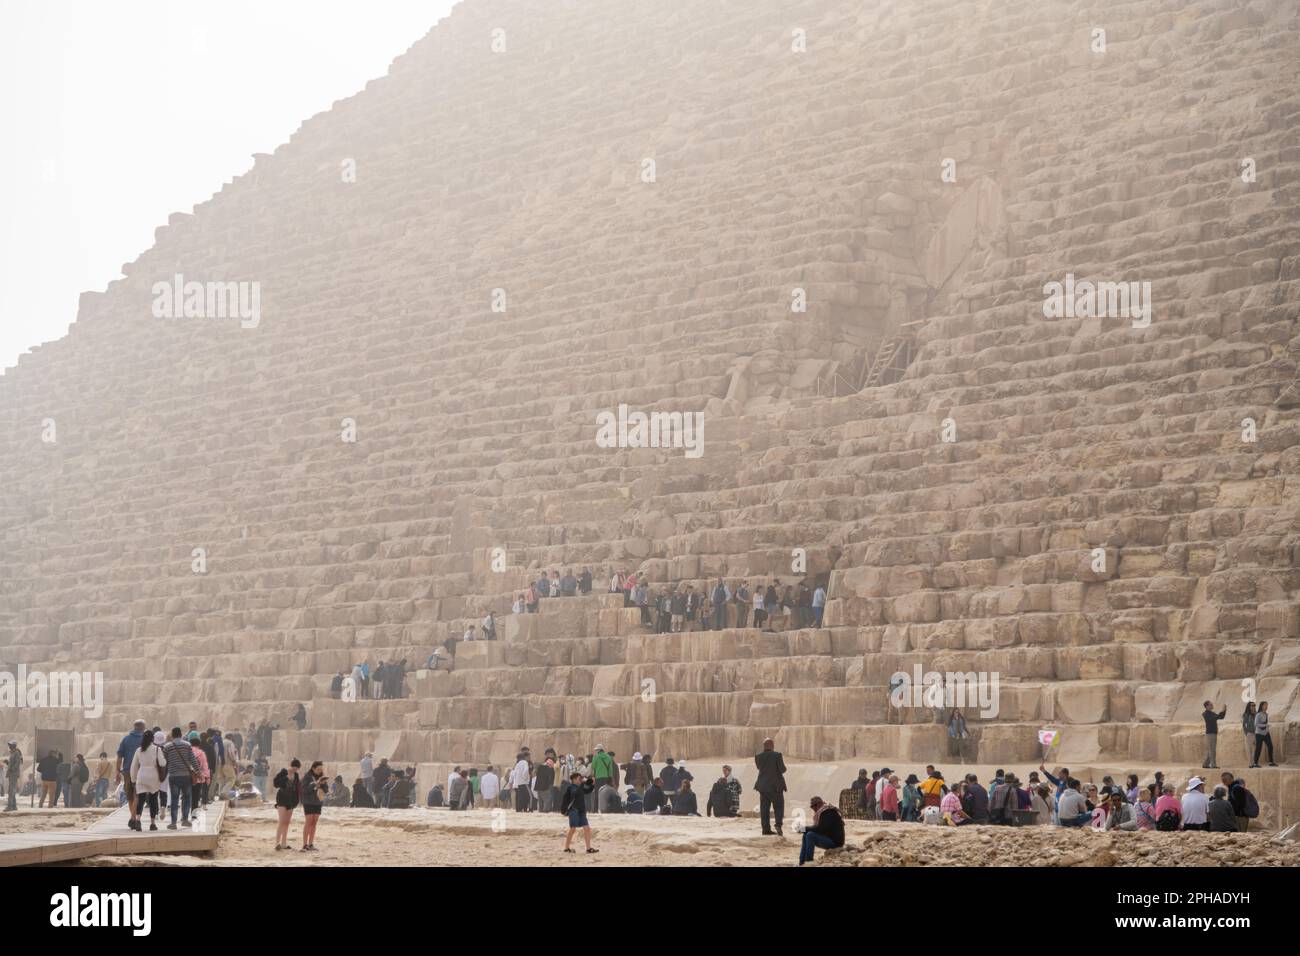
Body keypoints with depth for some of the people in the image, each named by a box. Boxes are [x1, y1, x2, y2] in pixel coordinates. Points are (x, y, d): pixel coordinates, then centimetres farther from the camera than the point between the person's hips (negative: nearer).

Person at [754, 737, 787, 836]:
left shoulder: (758, 756, 0)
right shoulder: (777, 755, -11)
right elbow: (782, 769, -11)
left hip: (763, 785, 3)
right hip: (776, 785, -3)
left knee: (764, 808, 6)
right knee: (779, 805, 6)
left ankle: (766, 829, 4)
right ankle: (778, 824, -14)